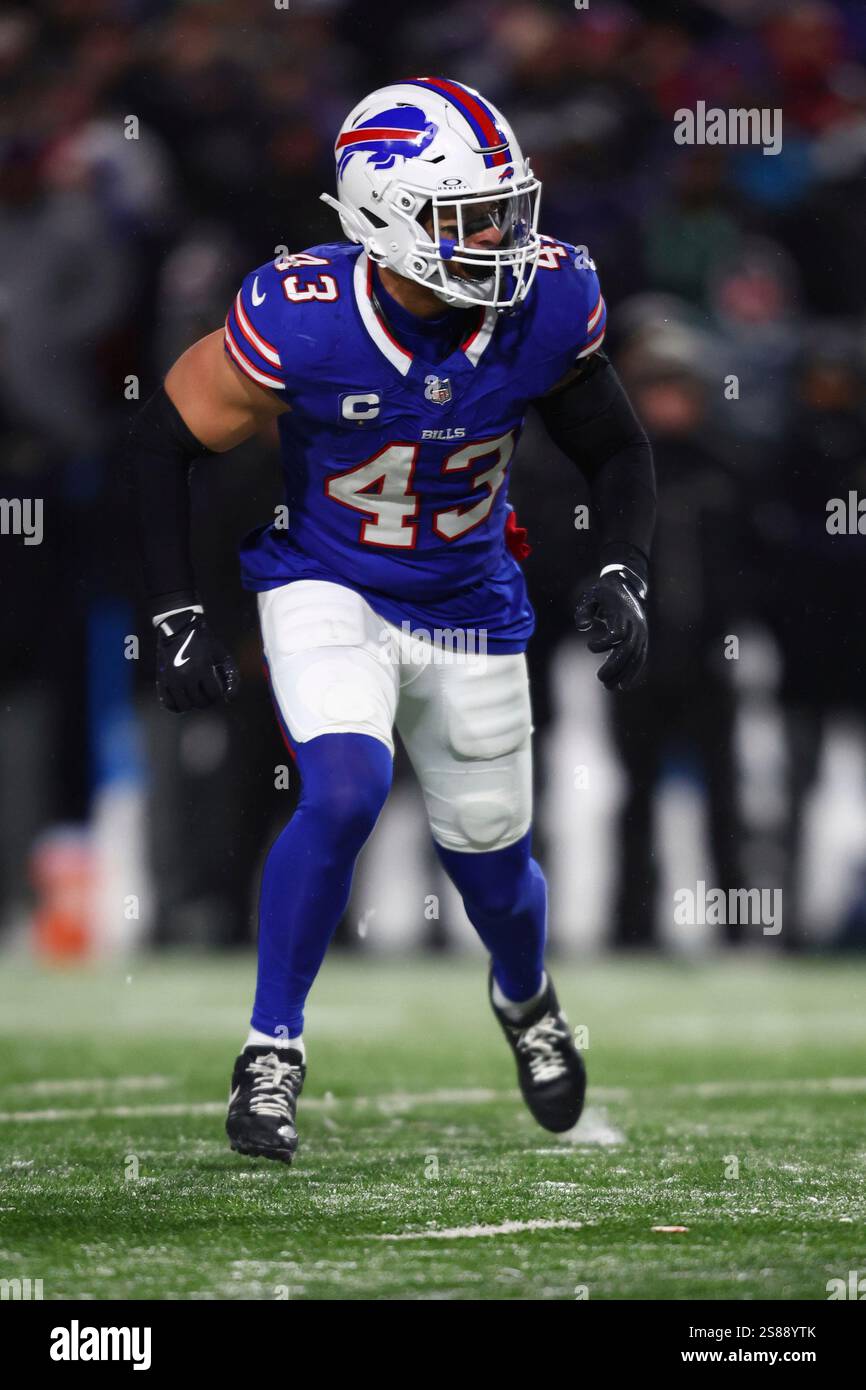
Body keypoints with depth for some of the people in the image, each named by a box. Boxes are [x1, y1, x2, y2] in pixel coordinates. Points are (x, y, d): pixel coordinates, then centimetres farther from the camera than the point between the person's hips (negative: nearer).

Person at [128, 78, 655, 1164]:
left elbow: (618, 455, -2)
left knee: (491, 860, 12)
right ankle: (271, 1052, -10)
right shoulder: (302, 324, -28)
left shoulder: (543, 310, -19)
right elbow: (165, 441, -14)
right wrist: (177, 619, -15)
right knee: (345, 792, -27)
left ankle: (525, 998, 48)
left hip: (469, 607, 3)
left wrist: (621, 578, -17)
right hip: (326, 591, -3)